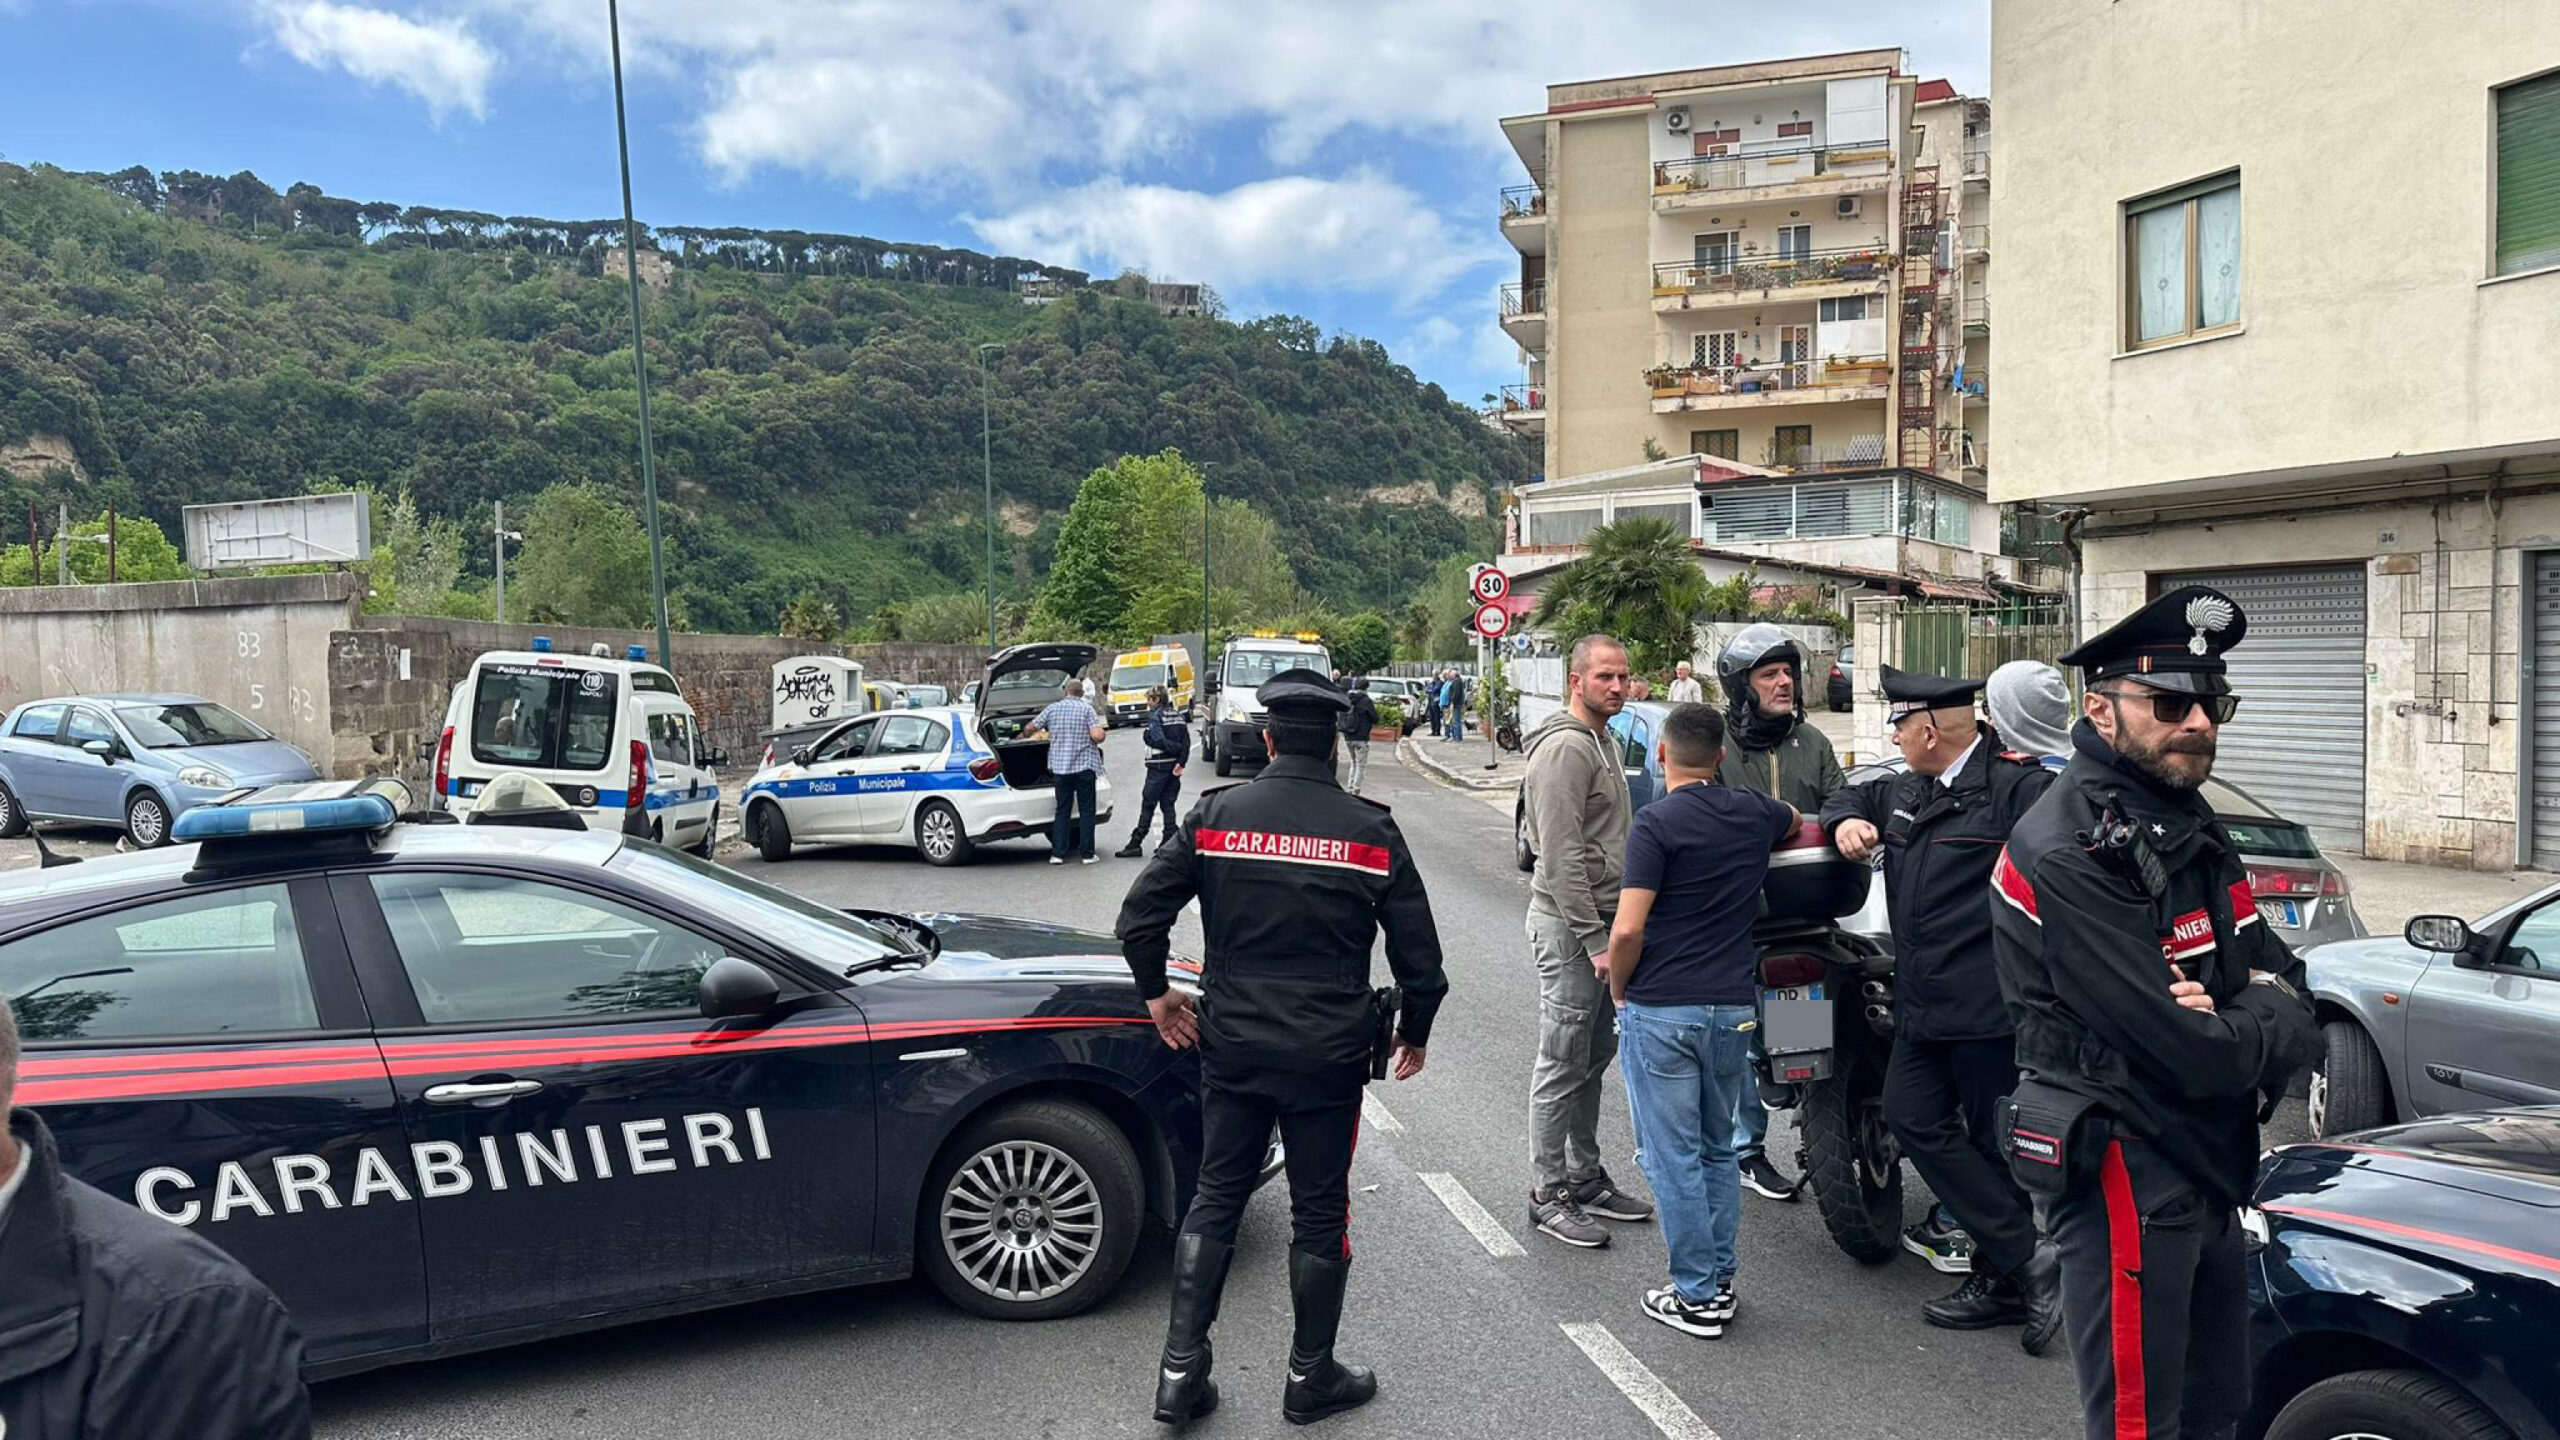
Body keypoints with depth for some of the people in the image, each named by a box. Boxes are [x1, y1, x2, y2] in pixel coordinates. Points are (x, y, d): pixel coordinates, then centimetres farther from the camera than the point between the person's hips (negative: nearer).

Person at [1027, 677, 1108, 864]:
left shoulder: (1052, 708, 4)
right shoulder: (1087, 709, -4)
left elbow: (1031, 728, 11)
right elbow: (1097, 735, -16)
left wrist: (1023, 736, 33)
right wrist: (1103, 734, 7)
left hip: (1059, 767, 2)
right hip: (1084, 765, -2)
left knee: (1062, 810, 10)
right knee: (1086, 810, 5)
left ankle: (1058, 854, 7)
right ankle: (1087, 854, 4)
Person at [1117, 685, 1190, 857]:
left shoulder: (1155, 715, -9)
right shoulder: (1178, 715, 11)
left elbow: (1158, 741, -23)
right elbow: (1186, 742, 2)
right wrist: (1180, 762, -5)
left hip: (1159, 767, -6)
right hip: (1174, 765, 6)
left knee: (1148, 805, -1)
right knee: (1168, 805, 11)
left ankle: (1135, 843, 2)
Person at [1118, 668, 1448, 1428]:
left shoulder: (1216, 815, -4)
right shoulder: (1371, 830, -6)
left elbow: (1140, 915, -5)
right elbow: (1419, 952, -2)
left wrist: (1157, 994, 12)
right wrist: (1414, 1031, 14)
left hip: (1232, 1045, 2)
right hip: (1330, 1053, -1)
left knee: (1215, 1200, 14)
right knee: (1320, 1213, 12)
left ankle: (1181, 1372, 16)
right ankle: (1311, 1378, 26)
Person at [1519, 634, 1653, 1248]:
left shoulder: (1607, 742, 16)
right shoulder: (1565, 748, -17)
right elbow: (1562, 858, -22)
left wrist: (1615, 929, 18)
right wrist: (1594, 939, -22)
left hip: (1603, 922, 10)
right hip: (1570, 925, -10)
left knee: (1593, 1059, 17)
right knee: (1563, 1066, -2)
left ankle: (1586, 1178, 28)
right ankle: (1548, 1194, 9)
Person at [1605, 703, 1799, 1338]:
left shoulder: (1657, 822, -13)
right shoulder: (1754, 812, 6)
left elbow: (1628, 930, -18)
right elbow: (1796, 822, 33)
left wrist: (1620, 991, -1)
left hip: (1661, 1011, -6)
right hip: (1734, 1007, 6)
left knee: (1673, 1156, 4)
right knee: (1717, 1150, 19)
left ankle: (1697, 1295, 10)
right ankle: (1721, 1280, 25)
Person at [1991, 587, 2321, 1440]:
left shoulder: (2185, 822, 9)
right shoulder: (2067, 853, -22)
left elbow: (2277, 973, 7)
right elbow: (2190, 1053, -25)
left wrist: (2238, 1022, -15)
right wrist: (2268, 1031, -5)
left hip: (2210, 1169, 9)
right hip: (2126, 1174, -9)